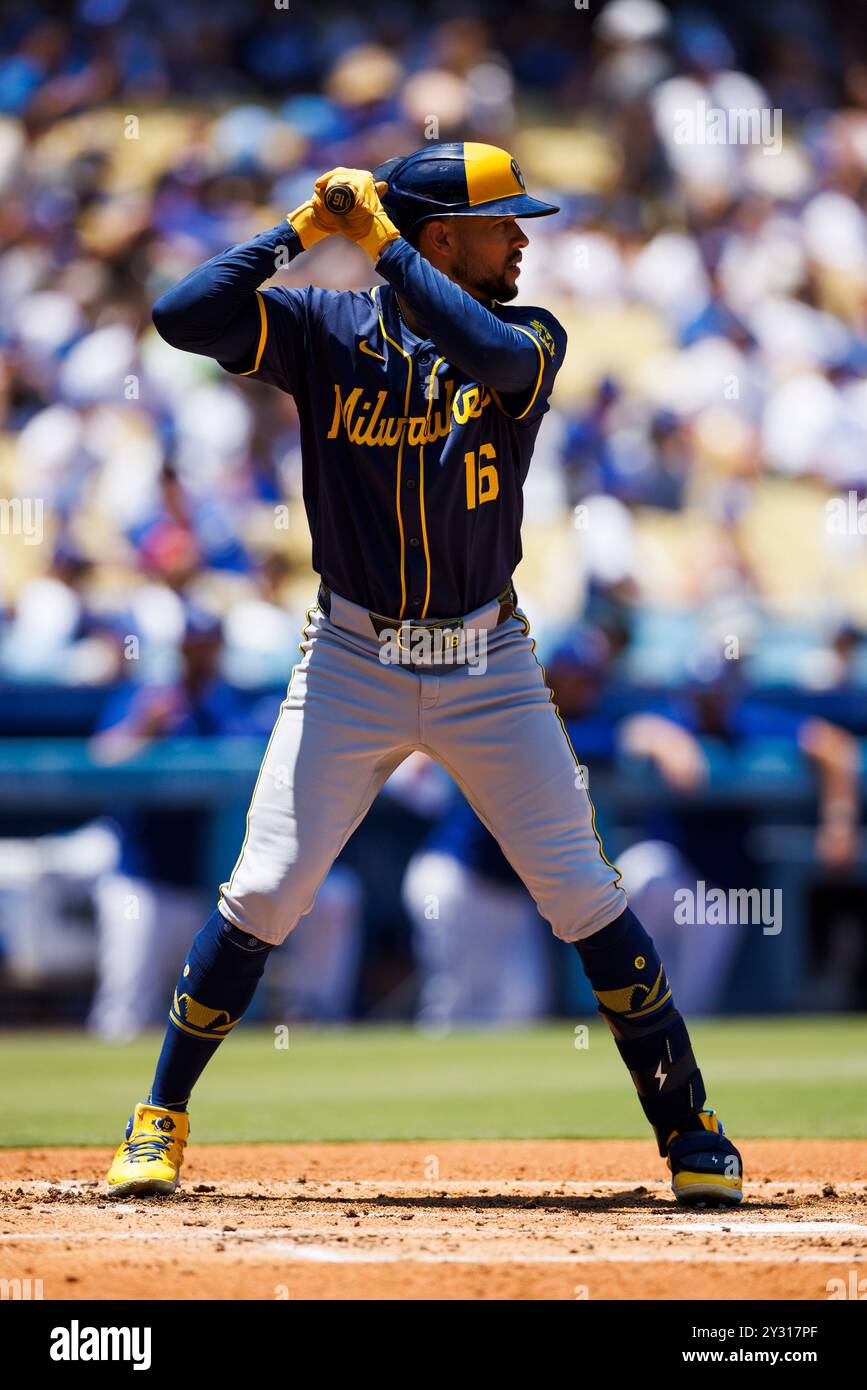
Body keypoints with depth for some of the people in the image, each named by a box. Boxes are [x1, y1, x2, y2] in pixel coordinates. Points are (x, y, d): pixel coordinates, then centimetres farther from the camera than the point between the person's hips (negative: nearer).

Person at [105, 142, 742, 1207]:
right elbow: (182, 315, -15)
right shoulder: (329, 330, -3)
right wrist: (300, 230, -15)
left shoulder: (530, 339, -2)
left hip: (487, 667, 1)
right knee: (264, 891, -5)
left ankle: (688, 1127, 9)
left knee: (584, 896, -1)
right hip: (351, 665, -1)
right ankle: (161, 1118, 10)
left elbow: (488, 351, -27)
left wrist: (380, 240, -22)